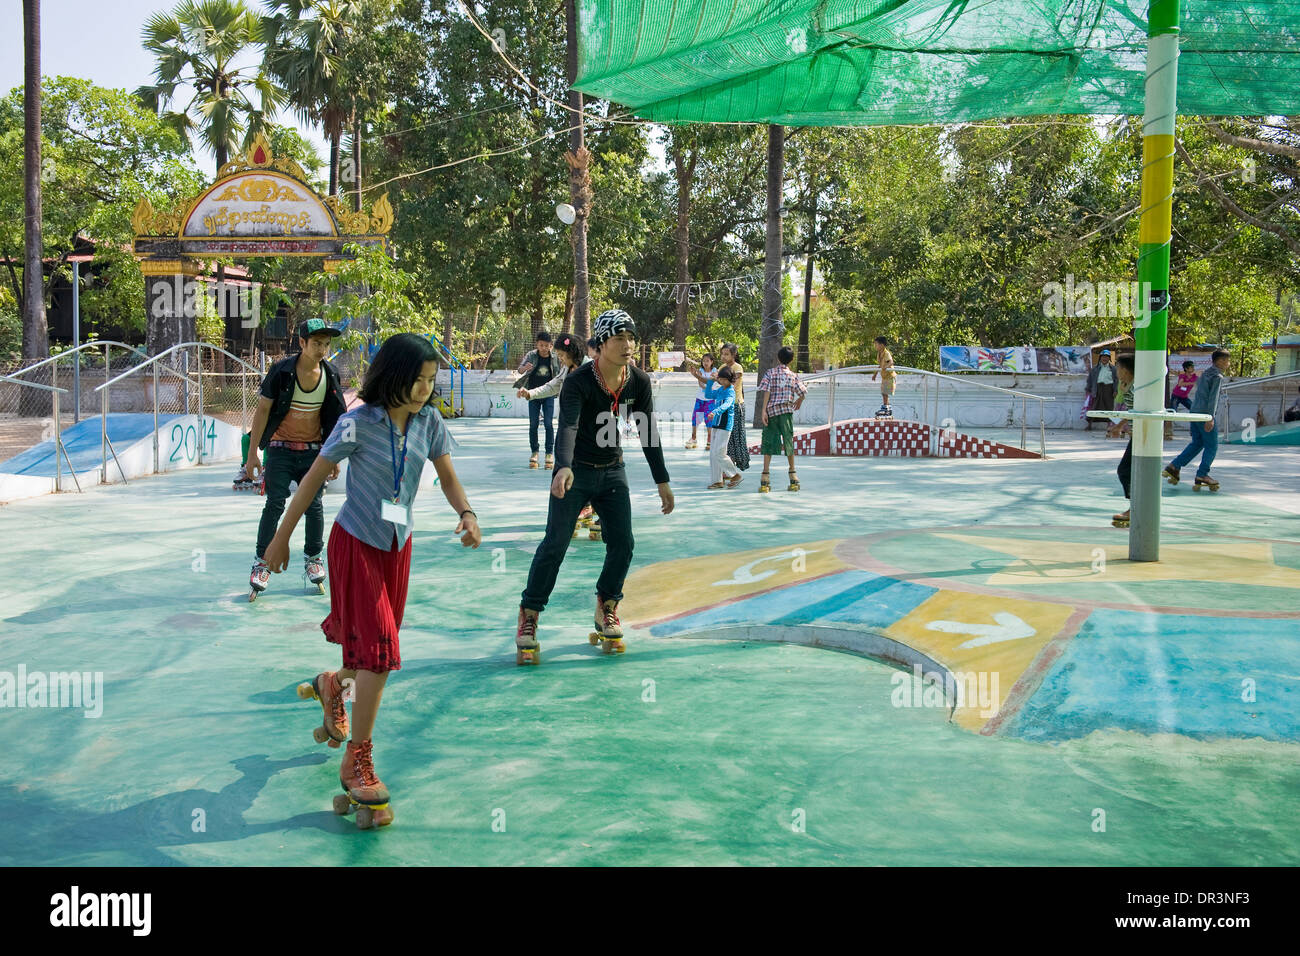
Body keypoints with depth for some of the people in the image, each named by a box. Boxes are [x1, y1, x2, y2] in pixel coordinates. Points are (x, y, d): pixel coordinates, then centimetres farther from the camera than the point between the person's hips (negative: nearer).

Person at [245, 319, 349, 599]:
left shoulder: (330, 375, 0)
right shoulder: (282, 370, -11)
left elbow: (334, 418, 9)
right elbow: (262, 411, -7)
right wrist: (252, 453, -9)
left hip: (313, 450, 3)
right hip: (281, 449, -3)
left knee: (314, 506, 5)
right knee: (275, 505, -7)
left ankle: (312, 558, 24)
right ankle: (261, 561, 7)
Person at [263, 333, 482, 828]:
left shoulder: (429, 422, -6)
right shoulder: (358, 423, -20)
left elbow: (447, 477, 1)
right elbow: (314, 478, -12)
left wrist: (467, 514, -20)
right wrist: (281, 538, -6)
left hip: (398, 544, 6)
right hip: (356, 542, -6)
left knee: (377, 647, 16)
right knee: (380, 649, -10)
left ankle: (333, 683, 50)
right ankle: (357, 762, 3)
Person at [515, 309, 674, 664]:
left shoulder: (639, 382, -7)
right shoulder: (579, 381, -22)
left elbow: (648, 432, 1)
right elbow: (567, 426, -36)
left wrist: (662, 481, 2)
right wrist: (564, 469, -53)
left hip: (613, 472, 4)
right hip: (575, 471, -4)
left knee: (622, 543, -2)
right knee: (555, 545, -7)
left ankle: (607, 608, 20)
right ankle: (528, 616, 5)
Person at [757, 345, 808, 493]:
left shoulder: (770, 373, 3)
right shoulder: (793, 376, 7)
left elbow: (766, 392, -7)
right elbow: (804, 392, 7)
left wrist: (763, 411, -8)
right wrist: (798, 402, 29)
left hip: (771, 411, -1)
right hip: (786, 411, 1)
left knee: (768, 444, 0)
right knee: (789, 443, 9)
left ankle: (765, 481, -8)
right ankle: (793, 477, 14)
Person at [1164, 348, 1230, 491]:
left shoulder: (1206, 373, 16)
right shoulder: (1217, 376, -11)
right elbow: (1213, 398, -18)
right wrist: (1211, 418, -22)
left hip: (1195, 411, 9)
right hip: (1204, 414, -9)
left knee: (1197, 443, 15)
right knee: (1211, 445, 0)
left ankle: (1174, 467, 9)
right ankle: (1202, 475, -1)